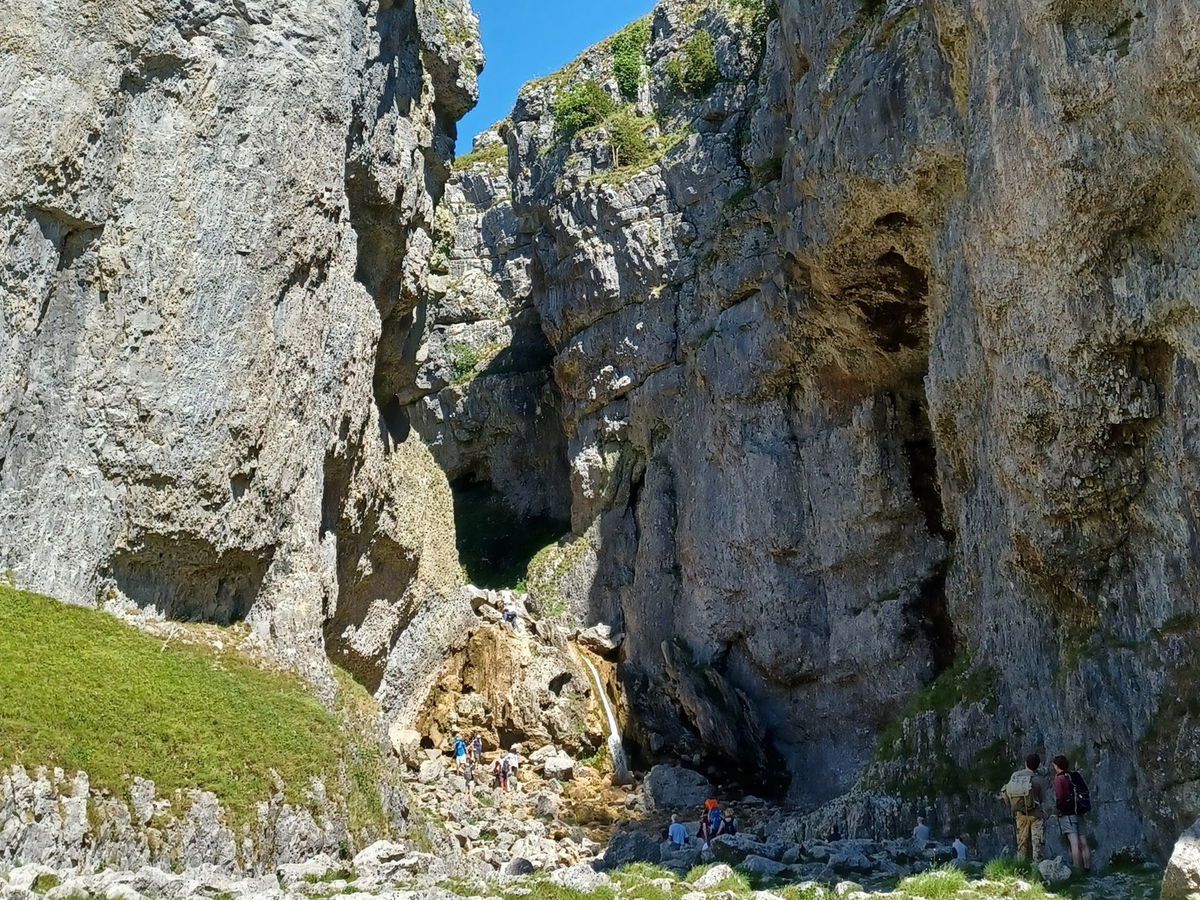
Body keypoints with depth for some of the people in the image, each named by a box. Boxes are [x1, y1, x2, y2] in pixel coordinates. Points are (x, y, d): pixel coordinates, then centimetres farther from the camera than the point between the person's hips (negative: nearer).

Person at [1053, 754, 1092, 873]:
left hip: (1067, 814, -7)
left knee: (1074, 843, -12)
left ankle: (1077, 871, -15)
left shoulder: (1059, 778, -9)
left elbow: (1060, 796, -18)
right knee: (1083, 843, 8)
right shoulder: (1076, 775, 12)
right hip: (1080, 813, 7)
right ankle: (1088, 868, 11)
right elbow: (1087, 793, 14)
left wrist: (1057, 807, -1)